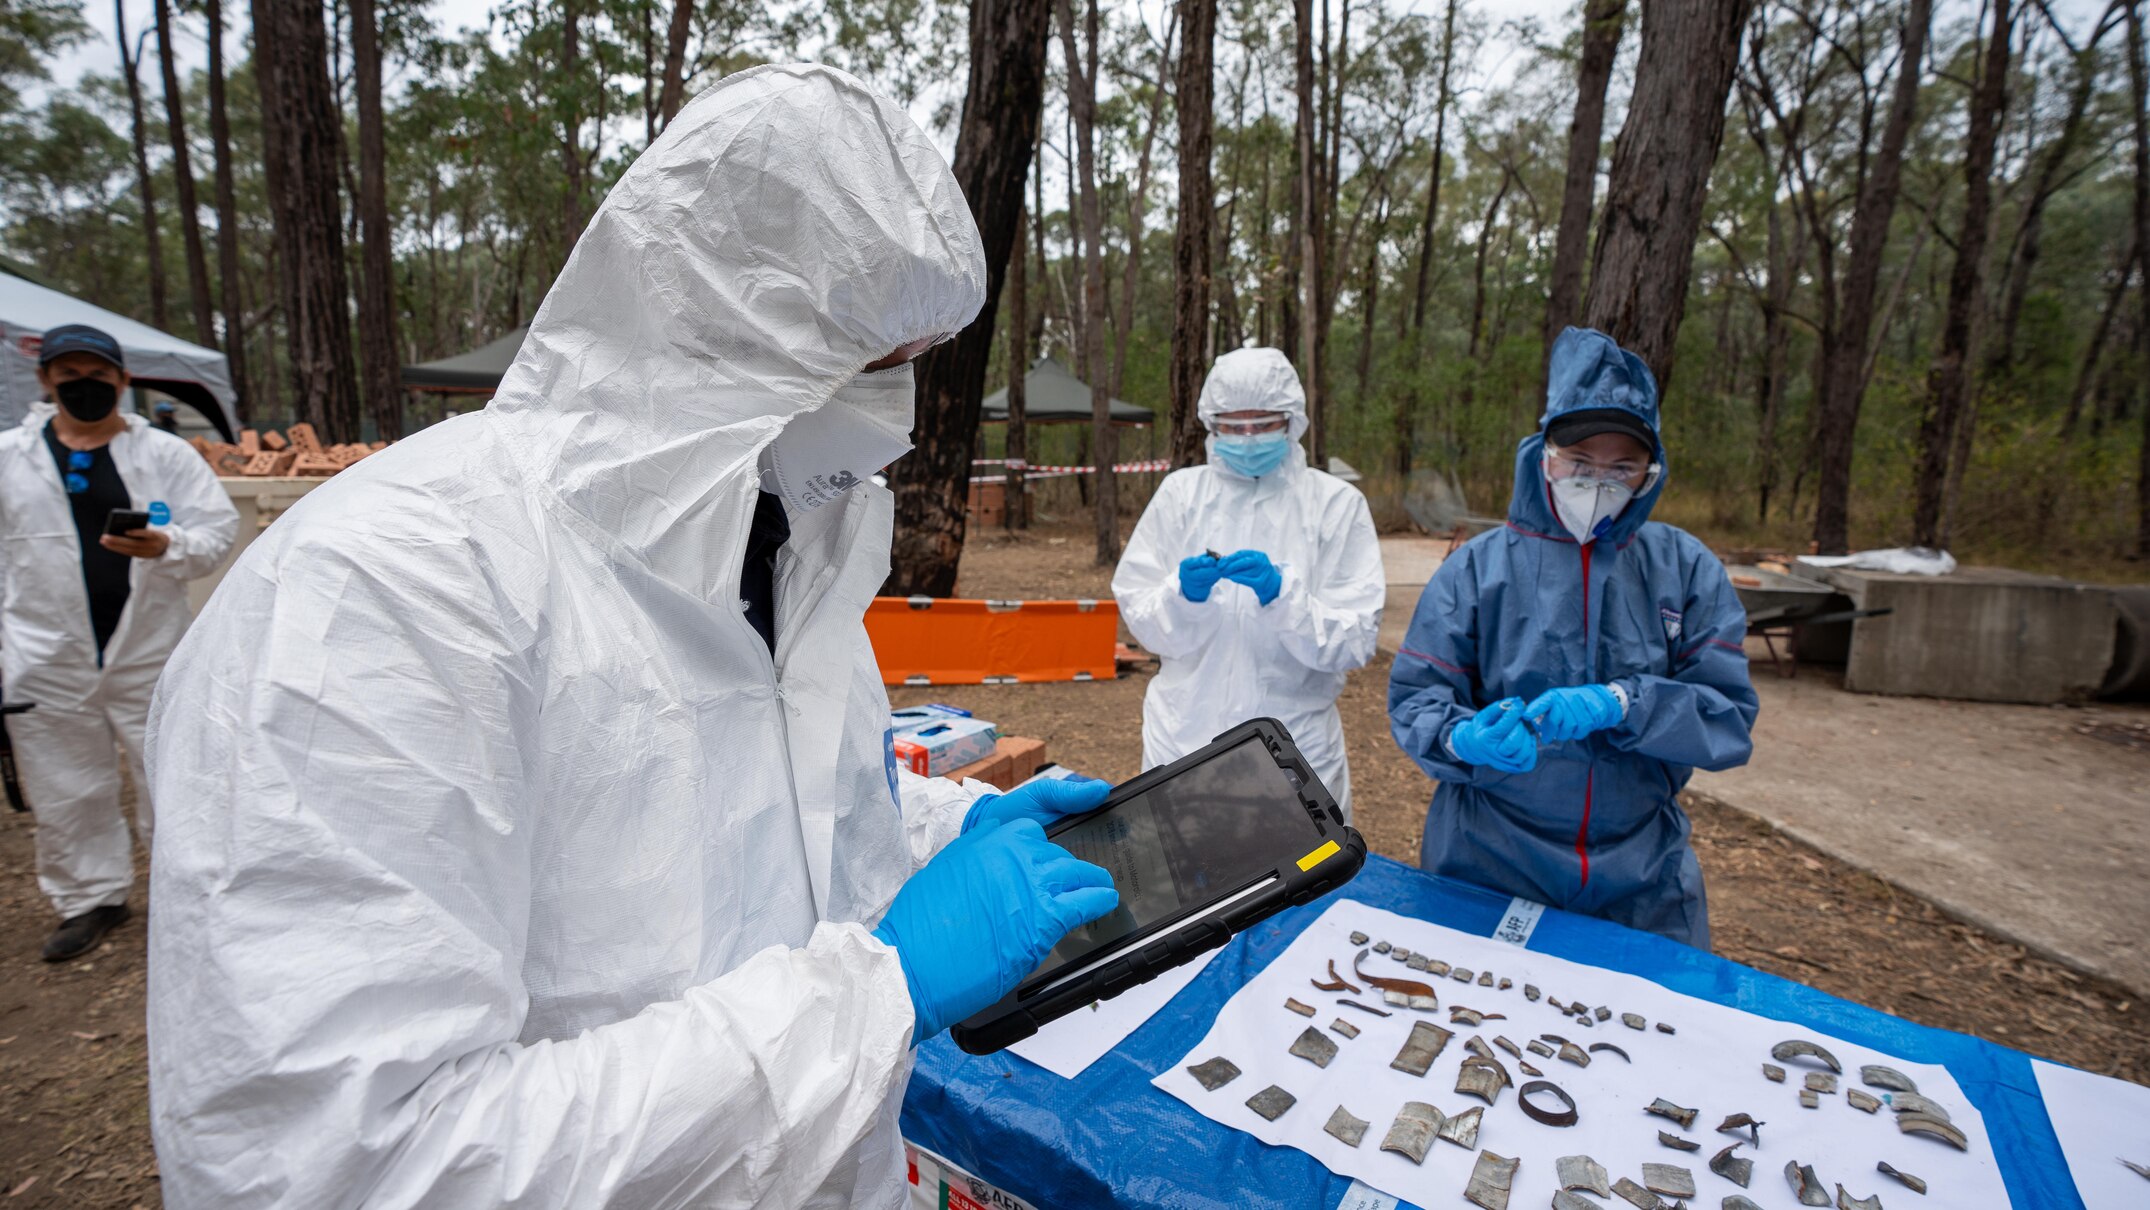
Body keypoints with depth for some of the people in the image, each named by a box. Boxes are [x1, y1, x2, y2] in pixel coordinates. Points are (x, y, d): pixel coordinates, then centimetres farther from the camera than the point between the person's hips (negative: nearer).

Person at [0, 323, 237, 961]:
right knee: (67, 793, 13)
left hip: (149, 652, -2)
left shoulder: (167, 454, 0)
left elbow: (217, 531, -5)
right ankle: (91, 898, 30)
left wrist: (168, 547, -26)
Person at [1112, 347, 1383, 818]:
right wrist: (1183, 594, -22)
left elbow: (1353, 643, -8)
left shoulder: (1337, 503, -2)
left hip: (1297, 741, -1)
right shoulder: (1180, 492, 1)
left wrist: (1281, 594, -24)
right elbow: (1140, 618, -2)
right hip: (1184, 737, 1)